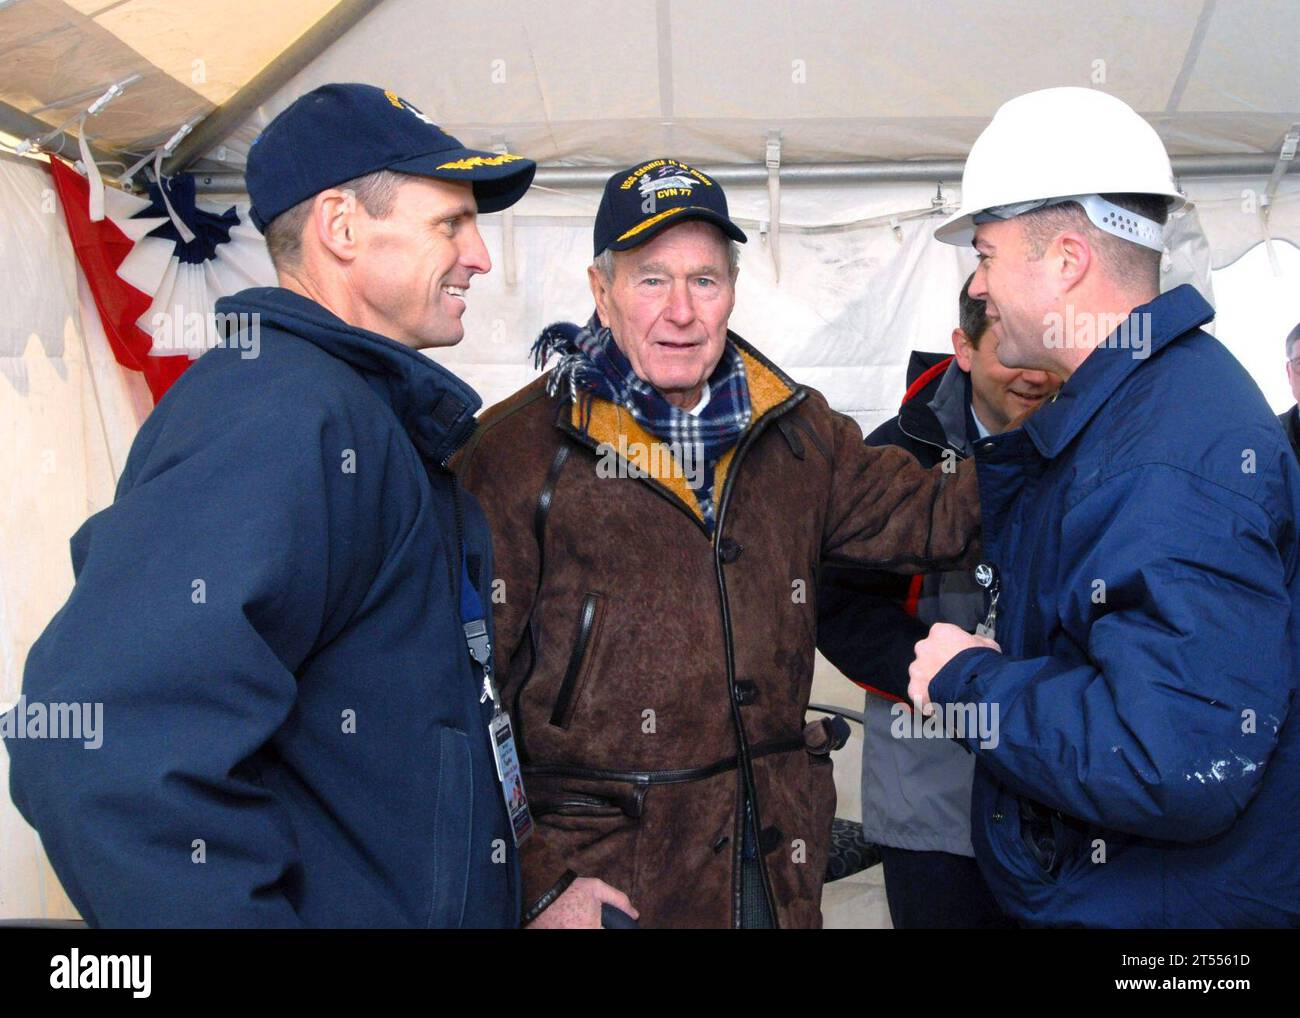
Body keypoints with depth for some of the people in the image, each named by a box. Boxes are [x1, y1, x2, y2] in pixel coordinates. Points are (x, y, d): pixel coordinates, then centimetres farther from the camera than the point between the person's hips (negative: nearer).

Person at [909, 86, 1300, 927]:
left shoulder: (1178, 455, -28)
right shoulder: (1109, 408, 5)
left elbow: (1174, 763, -36)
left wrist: (968, 684, -23)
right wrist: (990, 427, 7)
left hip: (1163, 901, -9)